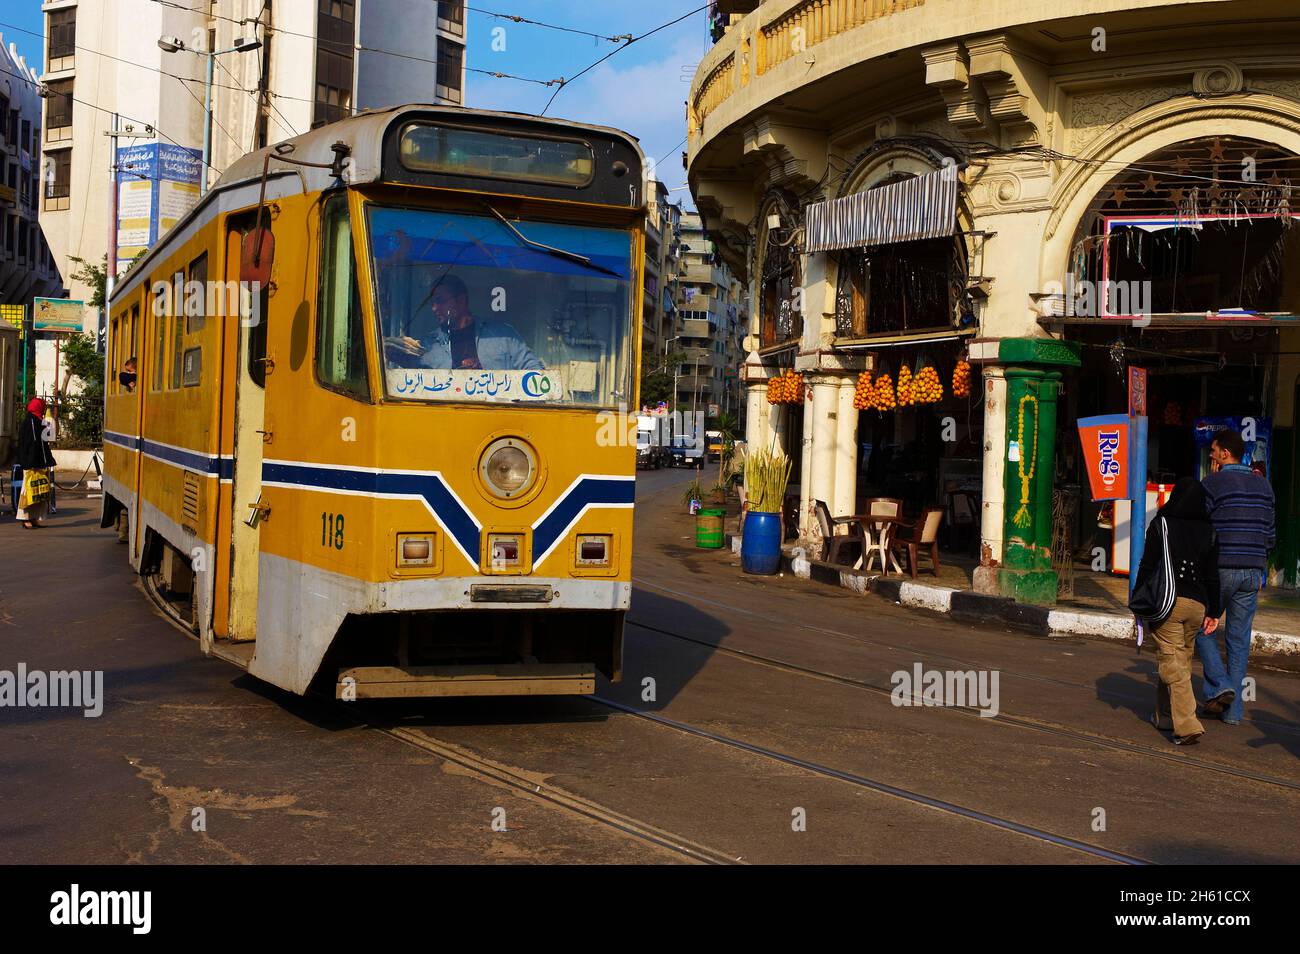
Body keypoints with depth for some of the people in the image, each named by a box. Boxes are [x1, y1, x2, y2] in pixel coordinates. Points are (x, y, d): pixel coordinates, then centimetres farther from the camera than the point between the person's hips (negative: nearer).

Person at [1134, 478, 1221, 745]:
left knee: (1171, 661, -5)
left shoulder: (1161, 524, -3)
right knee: (1183, 659, 17)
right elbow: (1212, 576, 9)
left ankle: (1187, 725, -17)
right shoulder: (1208, 531, 7)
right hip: (1196, 604, 4)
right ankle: (1165, 715, 30)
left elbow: (1147, 565, -5)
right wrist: (1213, 612, 15)